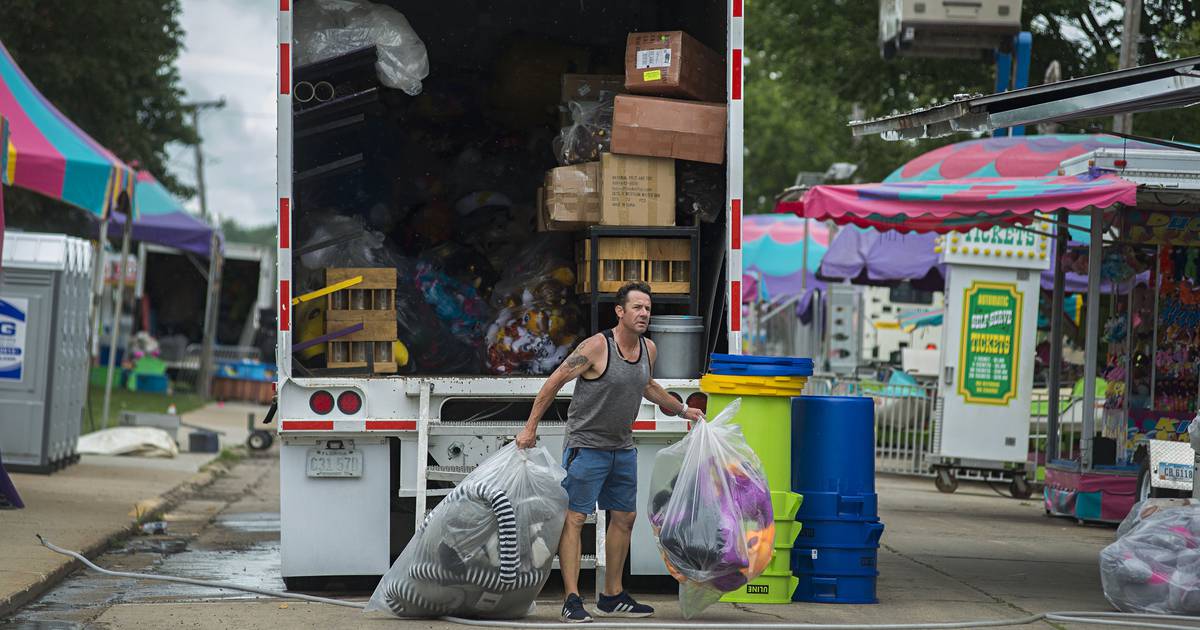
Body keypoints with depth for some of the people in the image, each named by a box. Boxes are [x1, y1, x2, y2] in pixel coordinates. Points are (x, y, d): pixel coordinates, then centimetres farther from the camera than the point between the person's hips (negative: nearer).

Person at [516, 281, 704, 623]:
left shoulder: (649, 349, 4)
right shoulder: (596, 347, -18)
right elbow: (554, 382, -13)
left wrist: (682, 409, 32)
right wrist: (530, 427, -14)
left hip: (623, 447, 8)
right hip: (586, 444, -8)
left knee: (625, 517, 13)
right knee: (574, 518, -9)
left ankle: (612, 597, 24)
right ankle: (572, 600, -10)